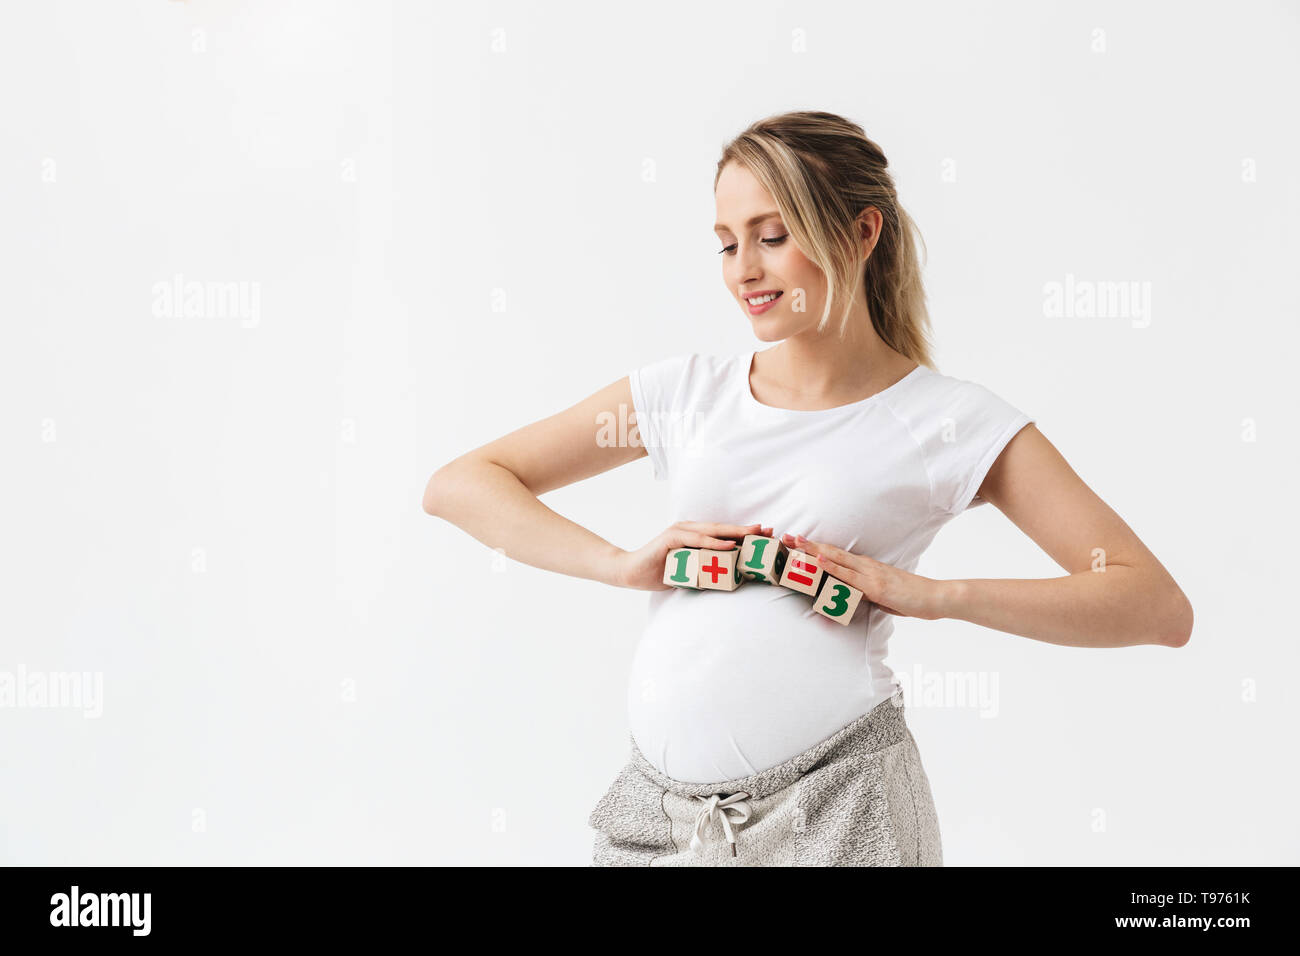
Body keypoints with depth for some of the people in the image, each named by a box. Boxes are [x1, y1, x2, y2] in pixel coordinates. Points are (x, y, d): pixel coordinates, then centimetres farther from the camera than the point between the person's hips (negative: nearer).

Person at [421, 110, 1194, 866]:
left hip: (833, 816, -3)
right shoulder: (688, 393, 8)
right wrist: (624, 565, -6)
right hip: (661, 812, 4)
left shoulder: (954, 424, -1)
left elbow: (1159, 607, -6)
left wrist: (931, 595, -13)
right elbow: (458, 485, 8)